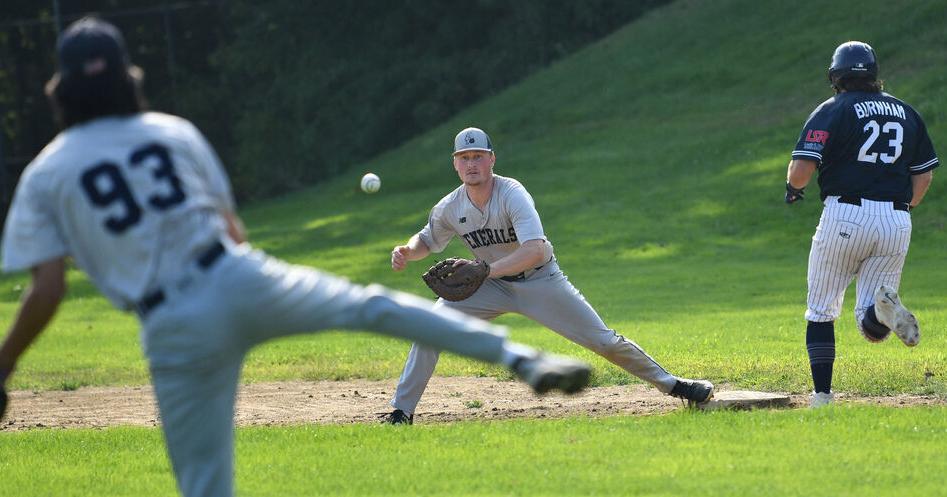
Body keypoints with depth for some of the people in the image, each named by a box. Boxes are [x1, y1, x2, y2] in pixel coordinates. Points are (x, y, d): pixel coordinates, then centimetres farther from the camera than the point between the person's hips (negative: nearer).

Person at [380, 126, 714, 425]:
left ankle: (670, 384, 14)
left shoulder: (512, 195, -28)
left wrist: (484, 270, -48)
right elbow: (426, 242, 8)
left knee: (602, 340, -4)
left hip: (541, 281, -4)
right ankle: (402, 411, -6)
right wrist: (406, 252, -16)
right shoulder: (449, 209, -12)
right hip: (492, 286, 4)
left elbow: (535, 251, -41)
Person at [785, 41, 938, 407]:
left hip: (846, 216, -3)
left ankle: (822, 397, 3)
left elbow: (802, 168, -11)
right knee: (872, 328, 5)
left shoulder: (832, 111, -1)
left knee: (821, 312, 12)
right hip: (897, 224, 3)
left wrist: (794, 188, 10)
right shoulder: (906, 113, 15)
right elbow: (925, 174, 15)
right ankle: (885, 308, -29)